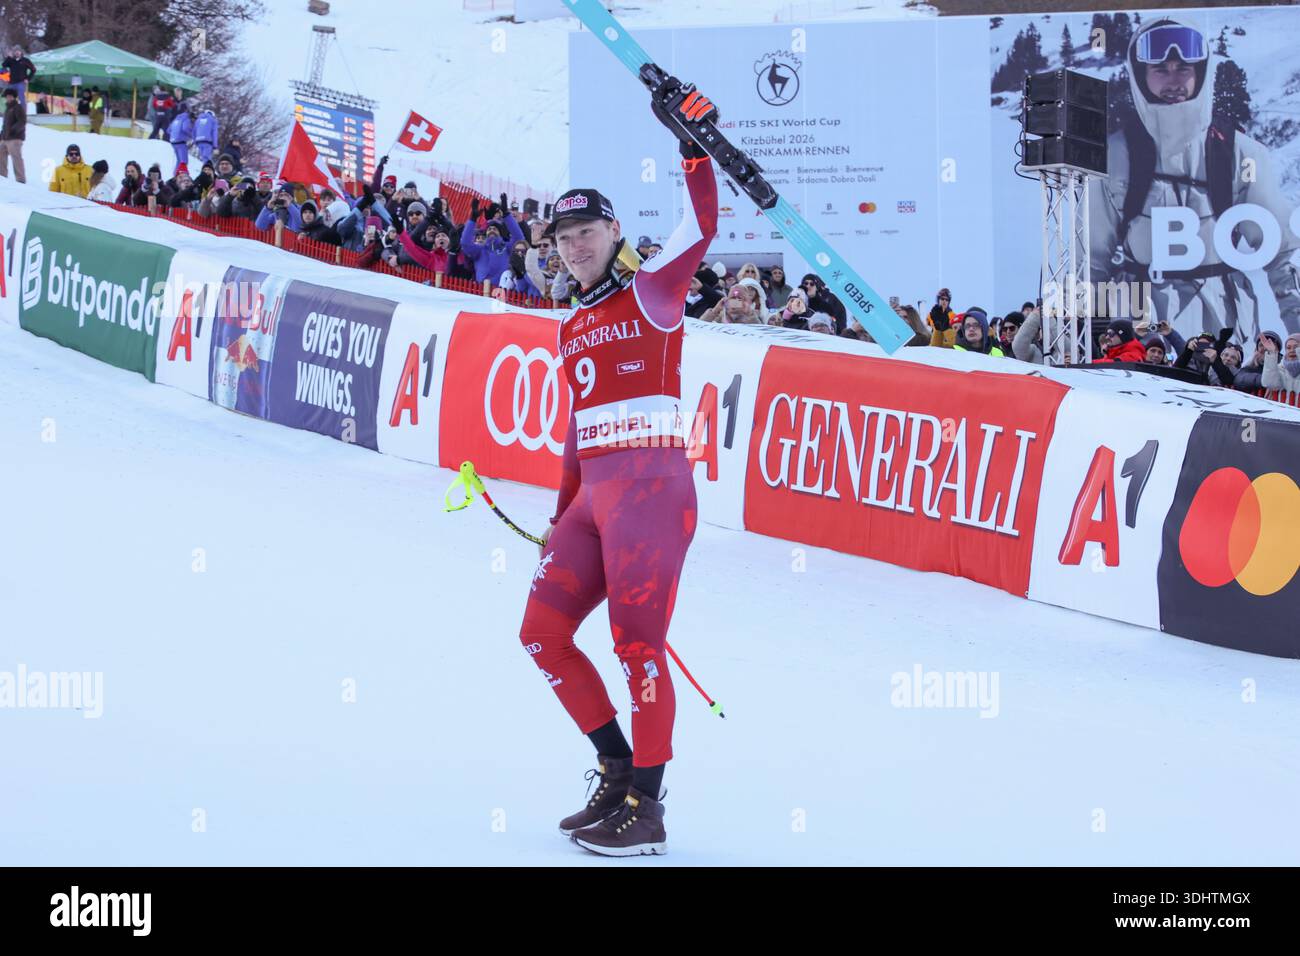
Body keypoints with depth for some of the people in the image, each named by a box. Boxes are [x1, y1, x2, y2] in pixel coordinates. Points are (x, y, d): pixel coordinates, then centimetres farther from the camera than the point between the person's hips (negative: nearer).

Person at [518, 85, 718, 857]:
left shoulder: (652, 291, 0)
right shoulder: (574, 329, 20)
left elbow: (703, 228, -16)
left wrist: (695, 145, -25)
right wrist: (562, 518, 22)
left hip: (652, 485, -8)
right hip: (594, 495, 8)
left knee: (638, 643, -10)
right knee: (543, 632, 5)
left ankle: (646, 809, -4)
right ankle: (620, 771, 15)